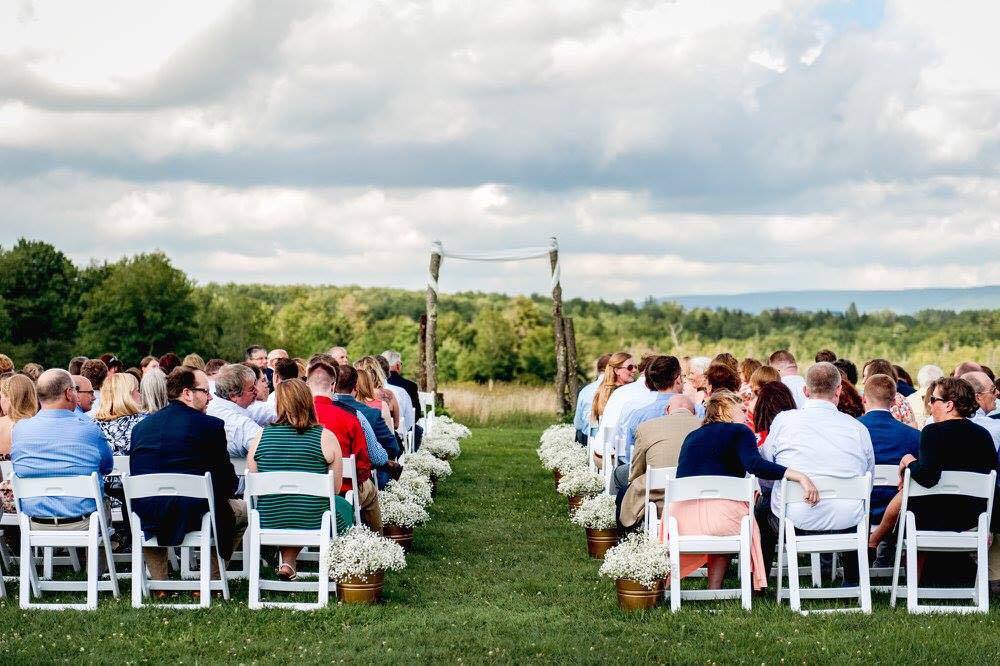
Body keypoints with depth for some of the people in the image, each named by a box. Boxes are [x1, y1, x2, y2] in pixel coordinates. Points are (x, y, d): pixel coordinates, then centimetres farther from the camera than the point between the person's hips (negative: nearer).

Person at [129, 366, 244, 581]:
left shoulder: (141, 426, 9)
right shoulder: (211, 425, -5)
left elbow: (135, 475, 17)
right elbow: (227, 481, -1)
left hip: (147, 515, 4)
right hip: (194, 514, -4)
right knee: (243, 509, 24)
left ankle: (158, 582, 31)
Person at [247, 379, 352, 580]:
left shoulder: (262, 436, -3)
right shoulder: (326, 437, -9)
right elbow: (335, 488, -2)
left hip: (268, 524, 3)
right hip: (314, 525, -3)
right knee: (344, 507, 29)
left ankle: (287, 562, 25)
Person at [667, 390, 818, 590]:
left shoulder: (692, 436, 23)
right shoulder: (739, 431, 6)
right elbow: (755, 465, -14)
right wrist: (800, 476, -19)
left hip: (682, 521, 5)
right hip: (722, 518, -5)